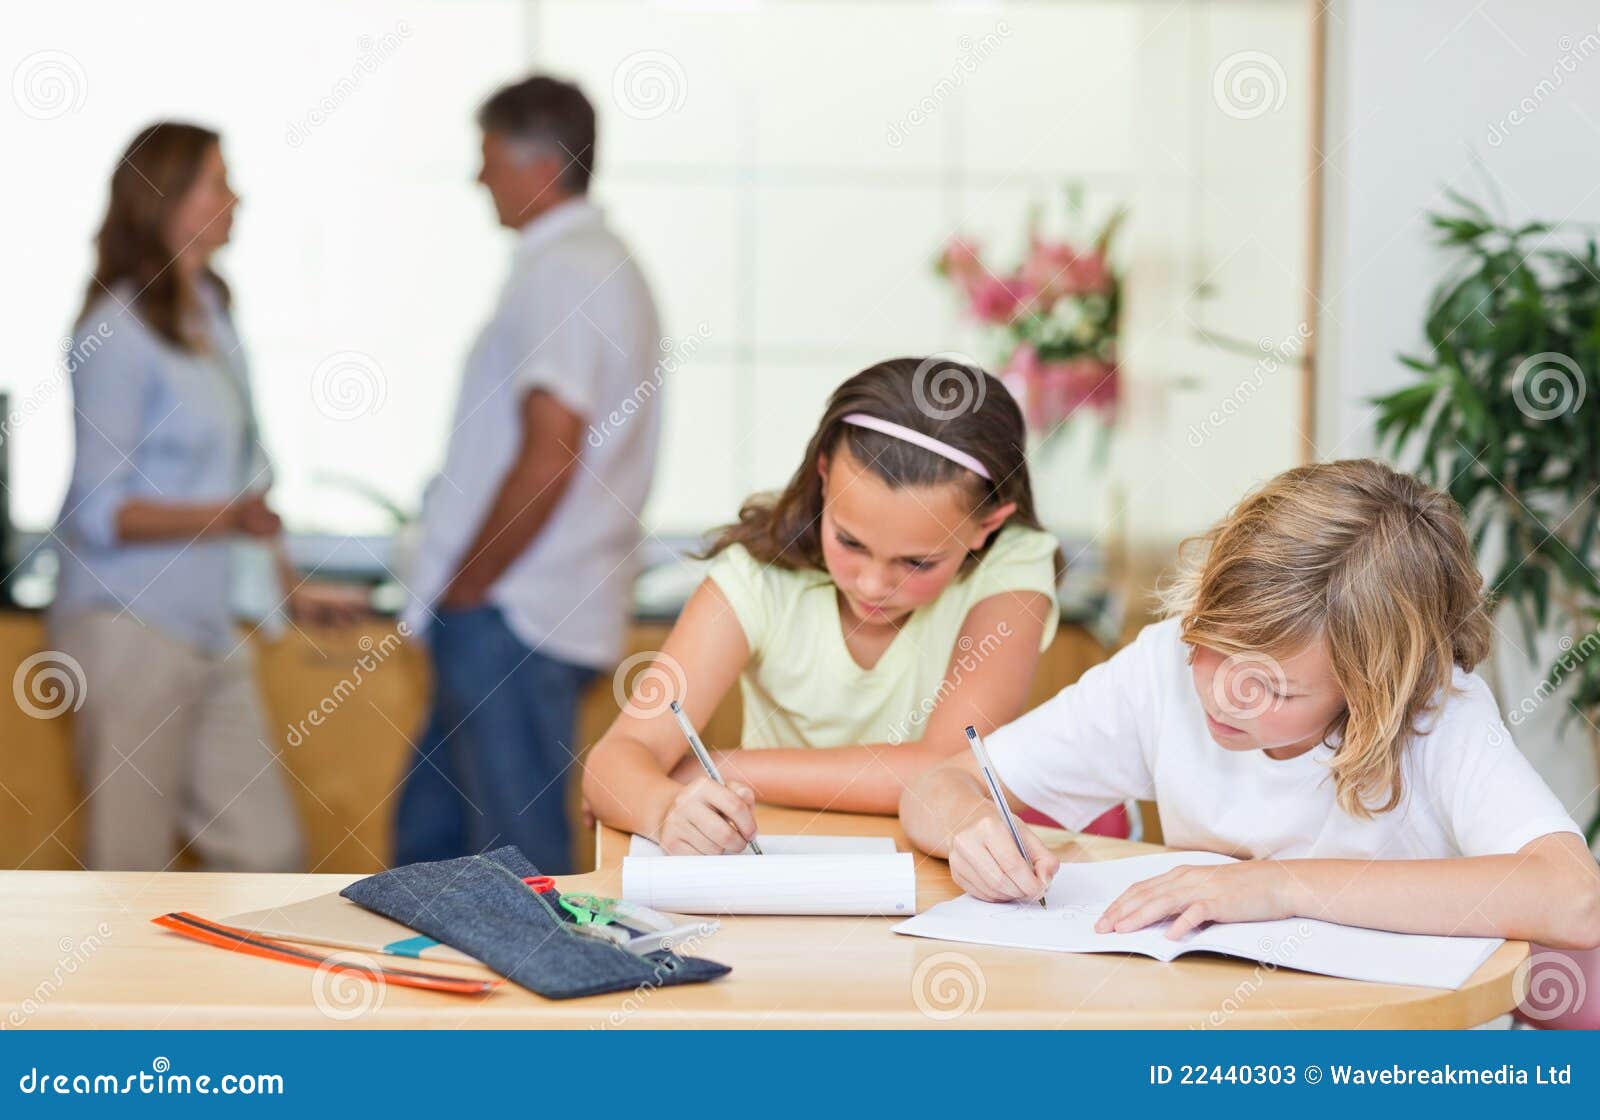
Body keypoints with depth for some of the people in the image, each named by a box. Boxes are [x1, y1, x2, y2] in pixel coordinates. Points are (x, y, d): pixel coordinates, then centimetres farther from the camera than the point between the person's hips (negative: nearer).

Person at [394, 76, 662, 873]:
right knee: (428, 840, 16)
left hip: (508, 618, -10)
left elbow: (549, 455, -24)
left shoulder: (560, 273, -14)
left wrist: (462, 592, -14)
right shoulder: (604, 263, 18)